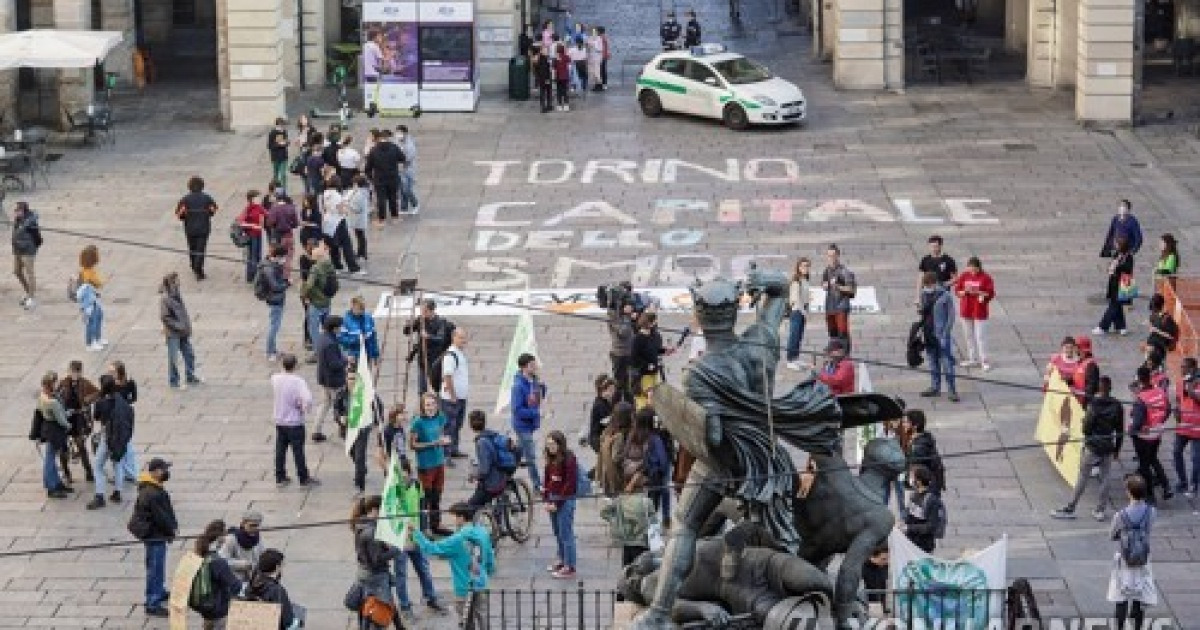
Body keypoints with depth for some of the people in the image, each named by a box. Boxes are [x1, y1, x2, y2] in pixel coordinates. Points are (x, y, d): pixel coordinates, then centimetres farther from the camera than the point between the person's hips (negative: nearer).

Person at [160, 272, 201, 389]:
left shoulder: (177, 295, 5)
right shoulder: (165, 299, -18)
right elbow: (164, 317, -20)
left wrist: (187, 326, 7)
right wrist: (178, 326, -20)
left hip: (183, 332, 8)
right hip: (173, 333, -8)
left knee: (189, 354, 15)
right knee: (173, 358, 2)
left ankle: (190, 377, 31)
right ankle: (173, 382, 14)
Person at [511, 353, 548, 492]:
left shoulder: (534, 381, -1)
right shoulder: (519, 386, -23)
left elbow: (540, 397, 15)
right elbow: (516, 409, -25)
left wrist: (542, 387, -5)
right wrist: (536, 413, -24)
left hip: (531, 424, 8)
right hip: (523, 425, -8)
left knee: (519, 453, 22)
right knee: (530, 456, -3)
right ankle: (537, 486, 3)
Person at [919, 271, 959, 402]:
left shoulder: (945, 296, -10)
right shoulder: (924, 295, 7)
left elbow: (951, 317, -9)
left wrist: (945, 335, -15)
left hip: (941, 335, -6)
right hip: (929, 335, 6)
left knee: (947, 363, -5)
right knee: (933, 363, 14)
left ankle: (952, 390, -1)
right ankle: (935, 387, 23)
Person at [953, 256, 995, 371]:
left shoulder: (985, 277, -6)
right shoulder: (963, 276, 5)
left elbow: (991, 294, -8)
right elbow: (957, 291, 7)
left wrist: (978, 292, -20)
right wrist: (965, 291, -13)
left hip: (980, 311, -5)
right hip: (966, 311, 5)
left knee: (981, 336, -6)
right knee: (969, 336, 12)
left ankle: (984, 361, -1)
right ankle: (972, 359, 23)